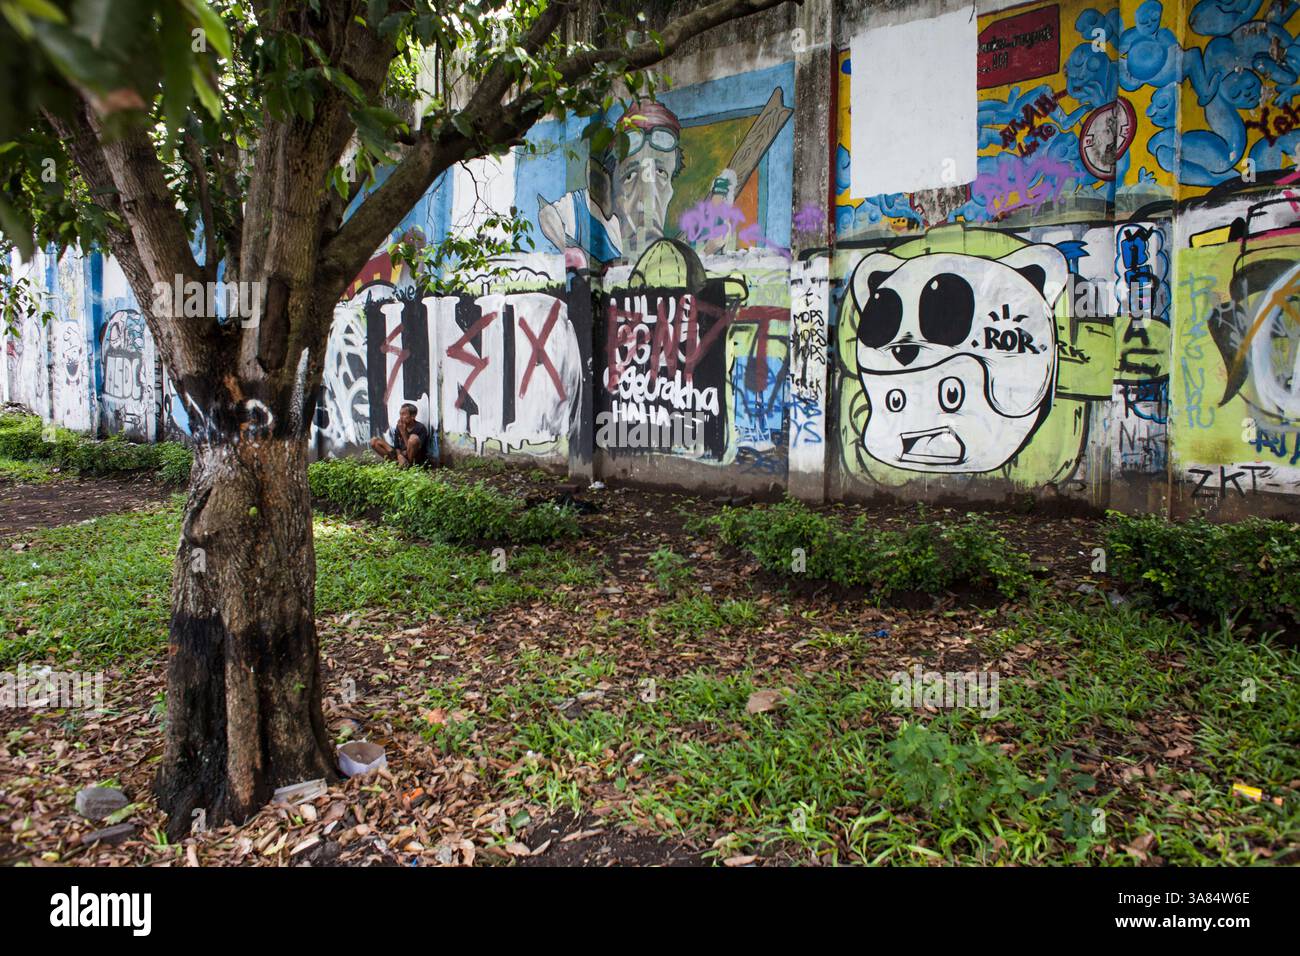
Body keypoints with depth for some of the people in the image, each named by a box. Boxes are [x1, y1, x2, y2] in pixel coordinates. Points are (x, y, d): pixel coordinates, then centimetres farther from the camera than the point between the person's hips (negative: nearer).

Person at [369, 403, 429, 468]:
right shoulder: (399, 427, 2)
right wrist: (400, 456, -19)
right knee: (374, 441, 0)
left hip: (417, 460, -6)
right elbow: (397, 447, 4)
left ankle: (409, 465, -18)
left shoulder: (420, 428, -15)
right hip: (403, 455, 6)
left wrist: (403, 432, -22)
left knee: (413, 438, -35)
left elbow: (411, 448, -19)